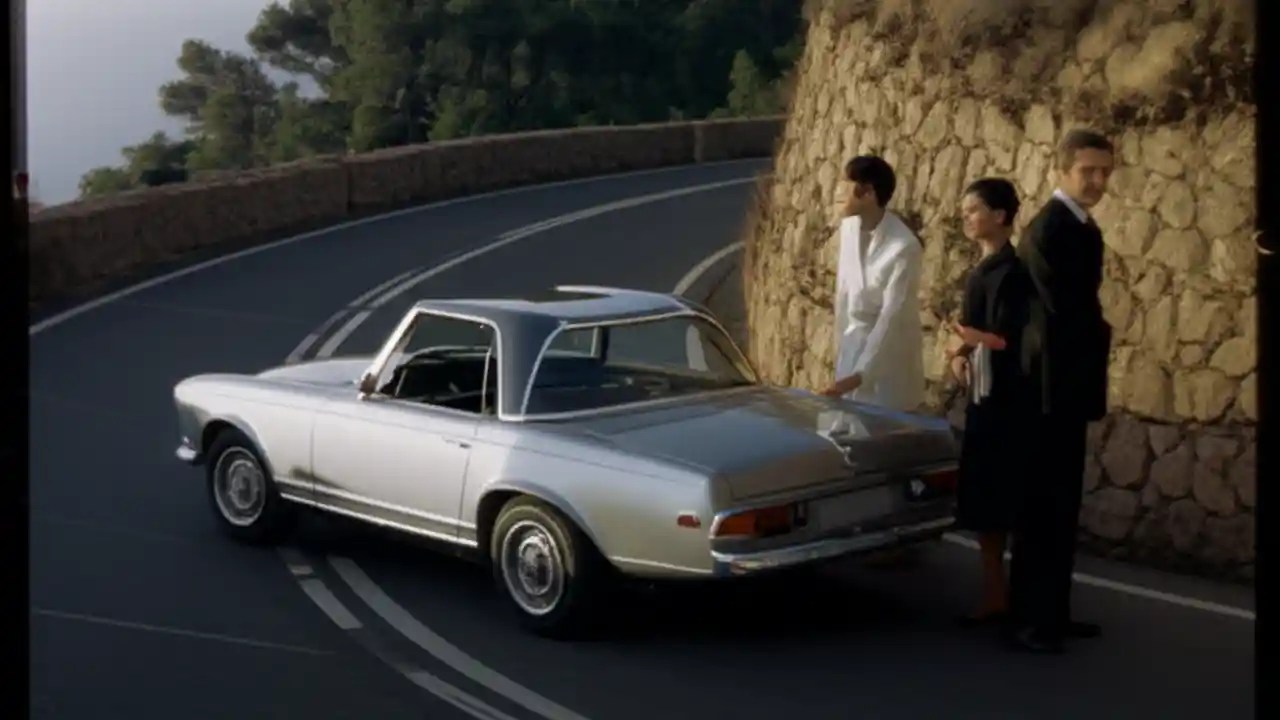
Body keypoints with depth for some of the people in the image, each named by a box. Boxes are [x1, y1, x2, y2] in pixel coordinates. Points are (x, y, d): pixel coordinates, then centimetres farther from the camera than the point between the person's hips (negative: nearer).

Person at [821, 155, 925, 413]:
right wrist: (840, 344, 13)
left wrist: (859, 374, -30)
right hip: (853, 342, 6)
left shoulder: (904, 246, -24)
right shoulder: (848, 226, -3)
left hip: (890, 349, -6)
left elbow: (892, 315, -25)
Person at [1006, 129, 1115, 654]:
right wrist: (1100, 333, -6)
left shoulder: (1080, 227, 15)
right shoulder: (1051, 228, -16)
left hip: (1068, 384, 10)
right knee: (1043, 506, -5)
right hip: (1053, 385, -10)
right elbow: (1066, 311, -21)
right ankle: (1028, 620, 0)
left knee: (1061, 506, 13)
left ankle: (1052, 612, 20)